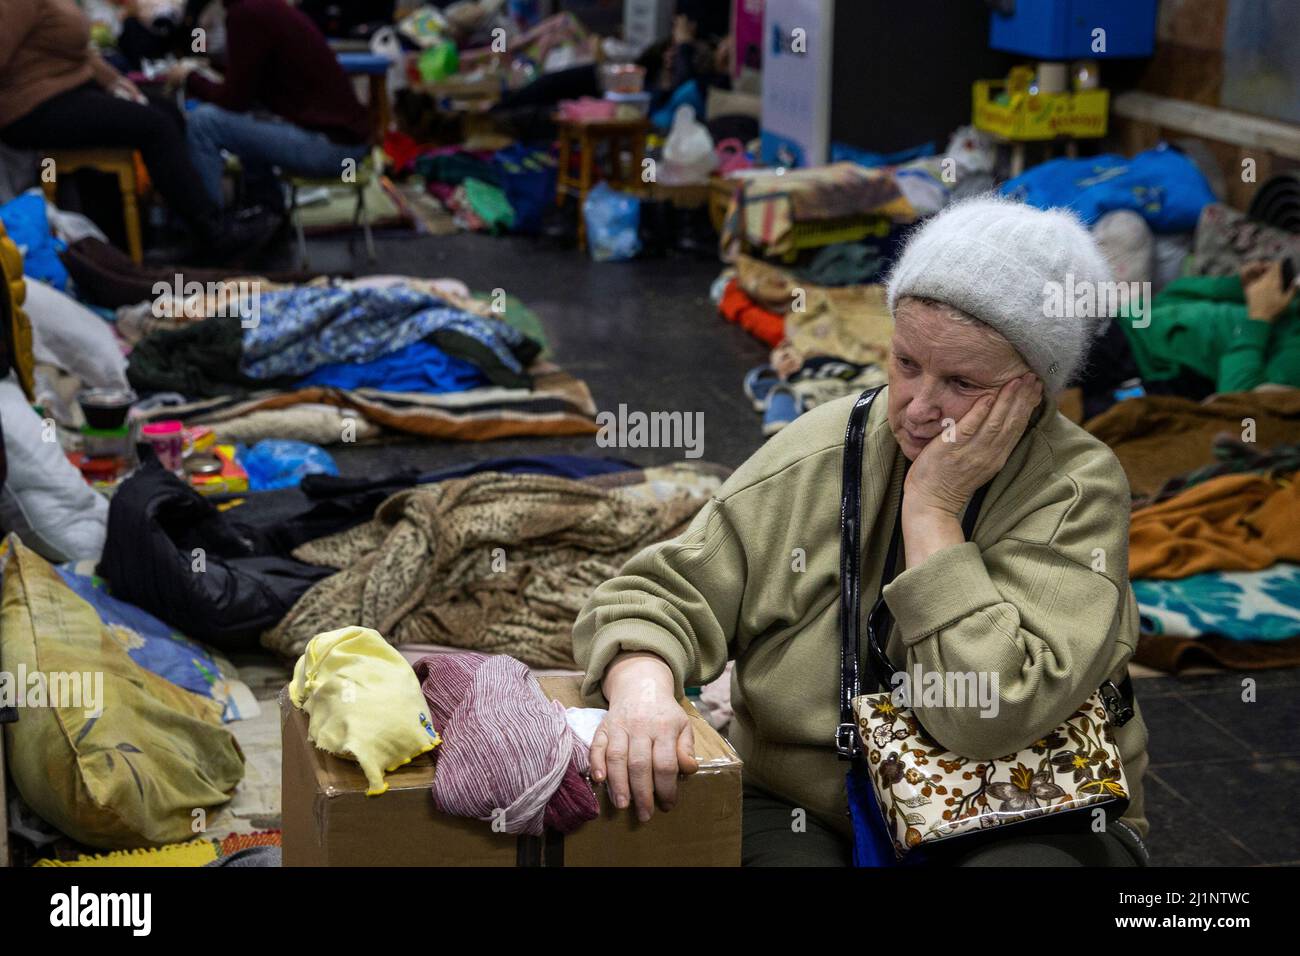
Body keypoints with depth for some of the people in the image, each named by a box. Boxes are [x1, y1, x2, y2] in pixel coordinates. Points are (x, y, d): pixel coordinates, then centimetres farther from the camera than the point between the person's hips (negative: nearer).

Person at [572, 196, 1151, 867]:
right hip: (803, 814, 2)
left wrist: (931, 510, -21)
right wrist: (643, 693, -25)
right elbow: (661, 595, -3)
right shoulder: (818, 454, -2)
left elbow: (989, 716, -25)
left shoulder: (1077, 490, -13)